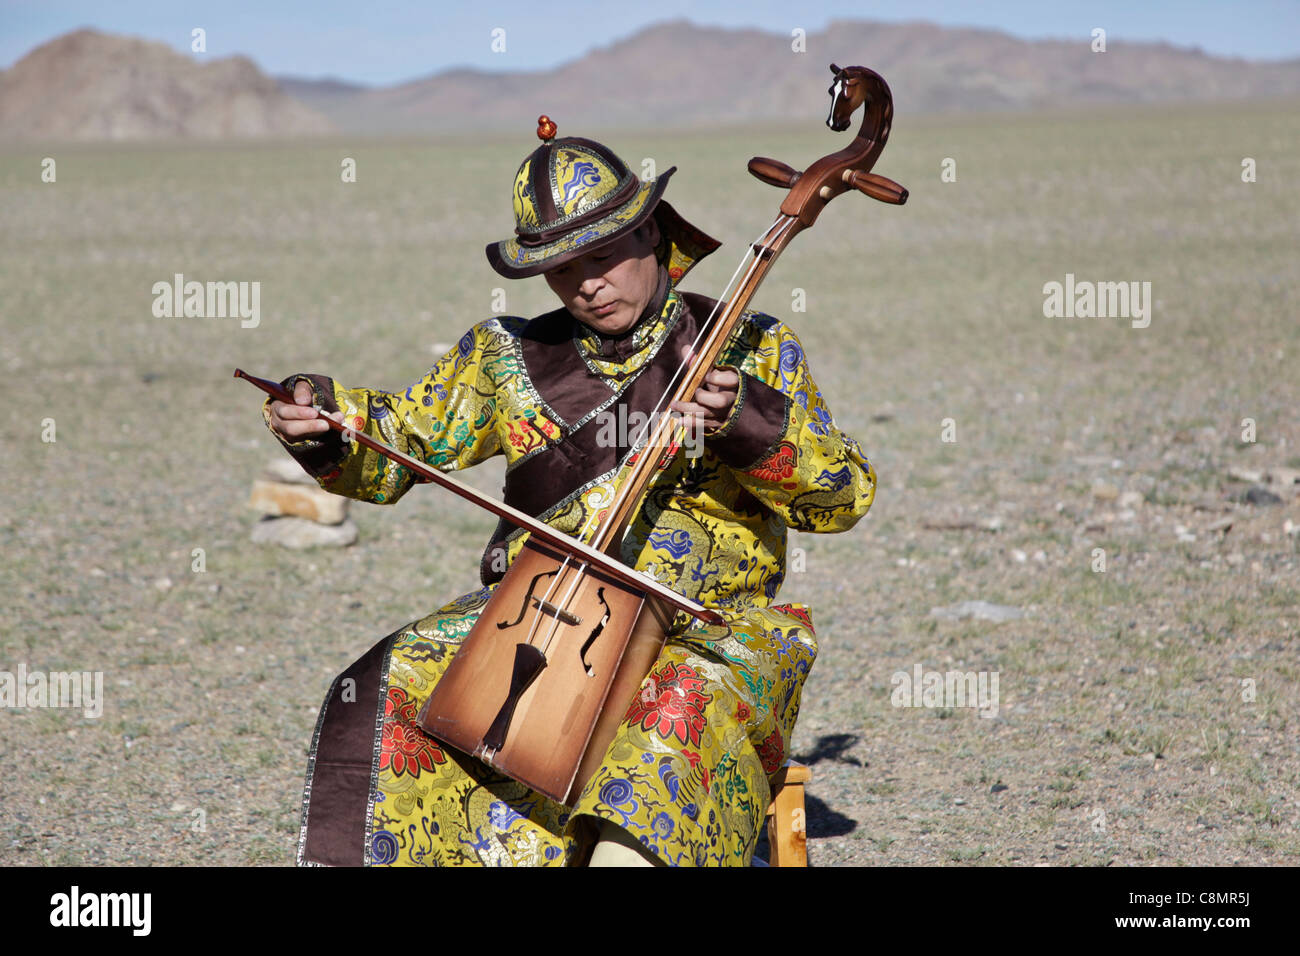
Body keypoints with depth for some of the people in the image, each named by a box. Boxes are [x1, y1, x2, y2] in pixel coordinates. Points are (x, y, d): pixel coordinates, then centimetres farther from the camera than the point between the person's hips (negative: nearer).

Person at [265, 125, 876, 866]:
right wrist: (321, 419, -6)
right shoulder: (510, 356, 11)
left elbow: (847, 495, -1)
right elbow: (395, 448, 16)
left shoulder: (750, 351, 4)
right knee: (389, 690, -21)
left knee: (684, 700, -37)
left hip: (705, 622, -3)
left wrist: (750, 422, -19)